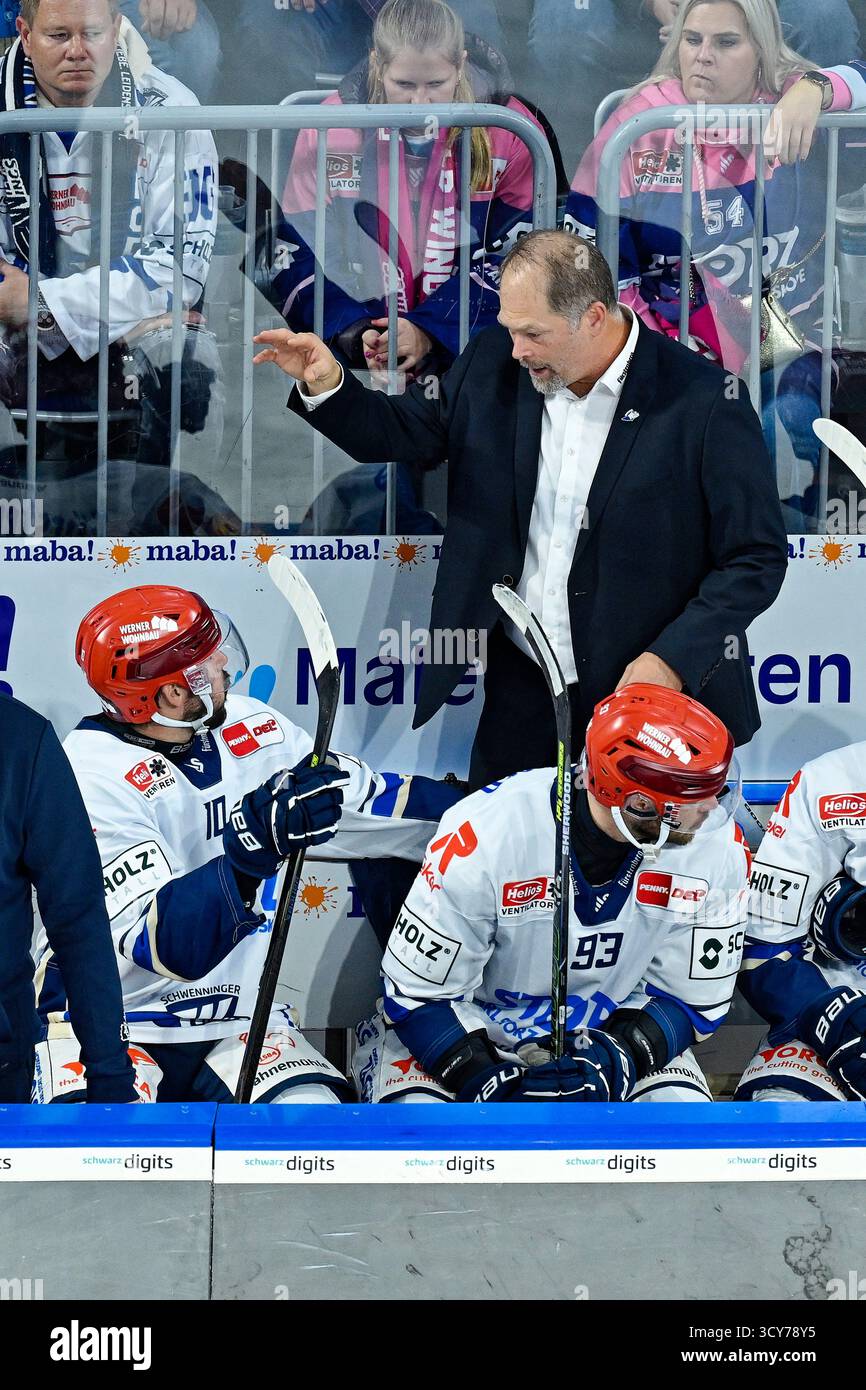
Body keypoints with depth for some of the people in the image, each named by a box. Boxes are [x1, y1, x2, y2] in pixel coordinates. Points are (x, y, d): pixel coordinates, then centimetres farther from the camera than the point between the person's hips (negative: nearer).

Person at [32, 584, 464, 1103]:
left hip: (235, 1021, 4)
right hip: (104, 1020, -4)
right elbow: (165, 946, -26)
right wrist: (253, 845, -39)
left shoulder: (250, 729, 2)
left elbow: (375, 801, 12)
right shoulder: (94, 774, -18)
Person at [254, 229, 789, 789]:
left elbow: (756, 558, -10)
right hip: (520, 690, 4)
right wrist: (328, 387, -7)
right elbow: (406, 431, 13)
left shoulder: (705, 402, -15)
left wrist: (673, 659, -19)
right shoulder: (492, 366, -1)